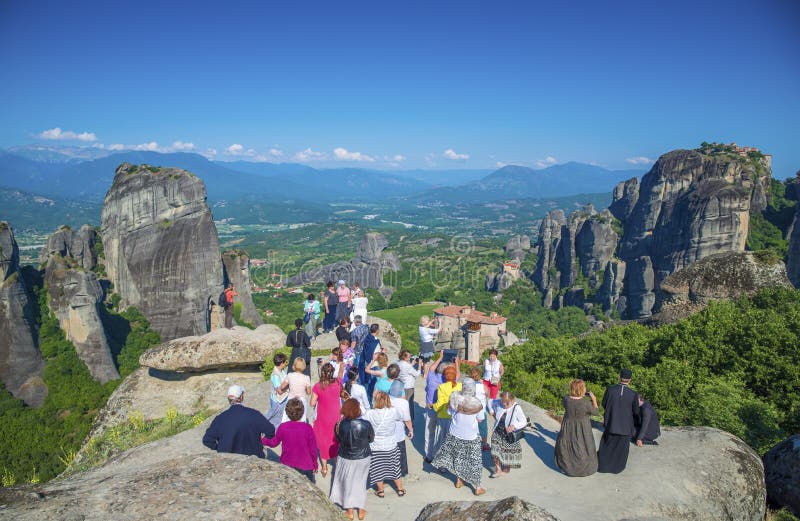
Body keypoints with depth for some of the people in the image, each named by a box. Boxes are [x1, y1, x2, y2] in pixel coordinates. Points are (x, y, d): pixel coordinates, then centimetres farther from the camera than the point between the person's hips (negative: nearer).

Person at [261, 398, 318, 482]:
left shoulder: (282, 427, -12)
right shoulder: (307, 428, -17)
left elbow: (274, 443, 4)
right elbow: (313, 448, -10)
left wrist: (262, 440, 23)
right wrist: (315, 465, 5)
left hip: (287, 465, 3)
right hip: (305, 466, -2)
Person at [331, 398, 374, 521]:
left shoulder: (340, 425, -24)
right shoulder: (366, 425, -26)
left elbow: (338, 439, -5)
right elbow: (371, 439, -7)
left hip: (345, 459, 0)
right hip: (363, 458, 0)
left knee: (347, 483, 22)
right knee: (360, 482, 22)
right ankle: (361, 511, 36)